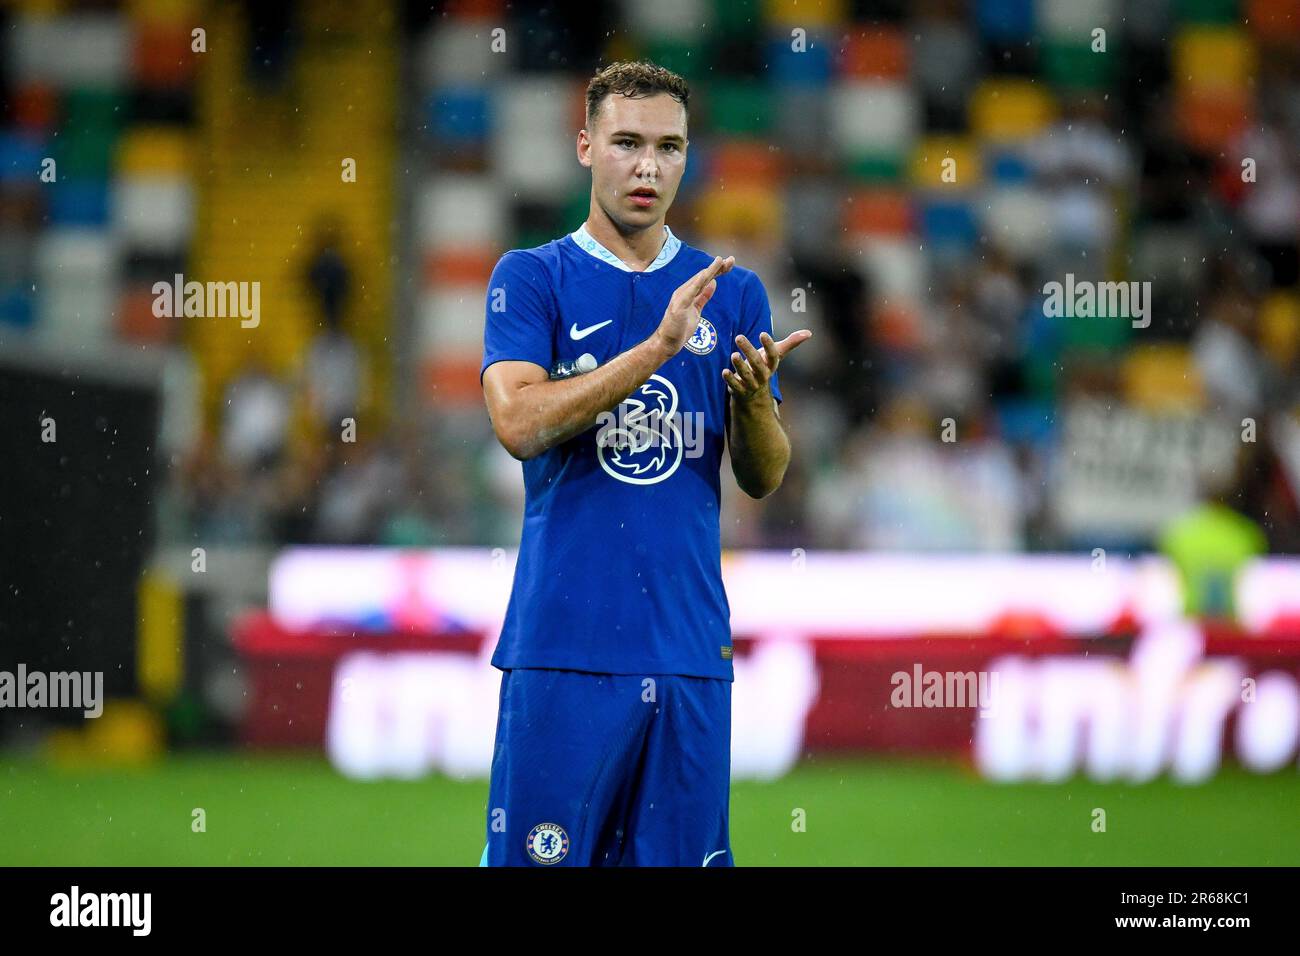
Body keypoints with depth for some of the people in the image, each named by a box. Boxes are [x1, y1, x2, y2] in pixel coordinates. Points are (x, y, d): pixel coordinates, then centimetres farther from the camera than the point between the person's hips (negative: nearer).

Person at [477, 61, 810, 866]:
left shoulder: (732, 294, 13)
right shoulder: (532, 279, 4)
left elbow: (764, 478, 10)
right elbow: (519, 423, -12)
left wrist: (753, 395, -12)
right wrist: (657, 347, -18)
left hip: (691, 647, 3)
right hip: (564, 646, -3)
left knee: (678, 856, 3)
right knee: (535, 859, -8)